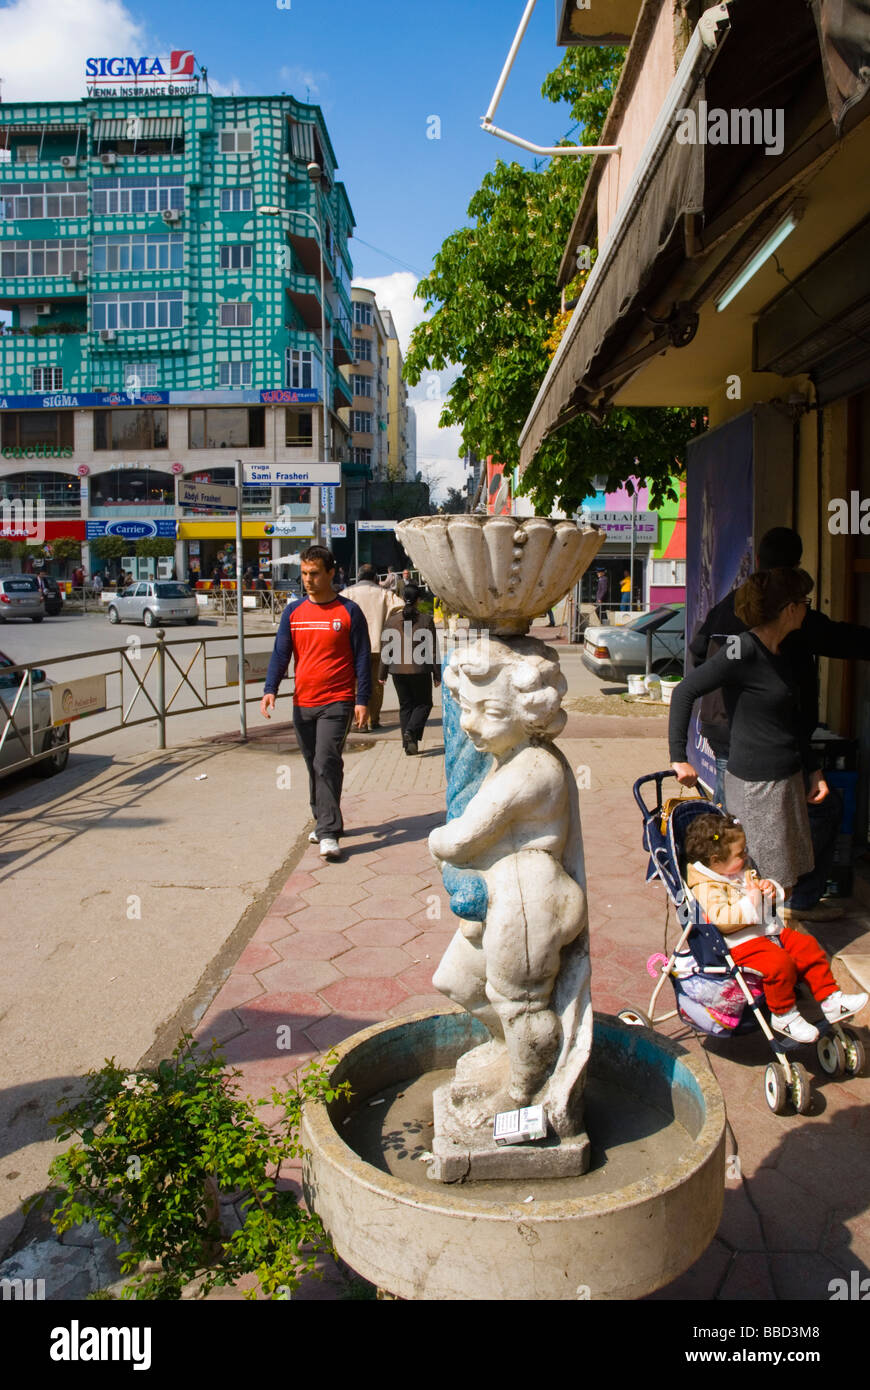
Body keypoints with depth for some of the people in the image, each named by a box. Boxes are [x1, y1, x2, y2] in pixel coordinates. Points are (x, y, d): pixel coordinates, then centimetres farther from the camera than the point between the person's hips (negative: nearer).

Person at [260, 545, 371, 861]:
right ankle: (323, 822, 27)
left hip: (337, 702, -5)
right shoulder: (293, 612, 8)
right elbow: (281, 653, 7)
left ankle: (328, 833, -12)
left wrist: (362, 700, -6)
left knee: (326, 763, -14)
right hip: (303, 703, 5)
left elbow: (362, 658, -1)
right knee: (313, 766, 13)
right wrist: (270, 689, -7)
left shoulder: (349, 611, -2)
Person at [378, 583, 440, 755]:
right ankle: (411, 731, -11)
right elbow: (433, 650, -5)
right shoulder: (426, 620, -6)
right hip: (420, 670, -2)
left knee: (405, 705, 12)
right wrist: (437, 674, 3)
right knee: (423, 704, 12)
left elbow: (385, 650, 2)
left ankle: (409, 744, 10)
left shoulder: (392, 620, 0)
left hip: (398, 670, 3)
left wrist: (382, 676, 9)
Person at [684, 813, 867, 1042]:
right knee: (779, 963, -29)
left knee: (808, 947, 3)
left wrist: (770, 889, 4)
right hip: (741, 943, -10)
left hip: (771, 931, 10)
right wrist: (750, 901, -28)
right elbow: (721, 919, -30)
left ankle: (830, 999, 15)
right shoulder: (707, 888, -16)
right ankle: (783, 1015, -9)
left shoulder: (742, 874, 15)